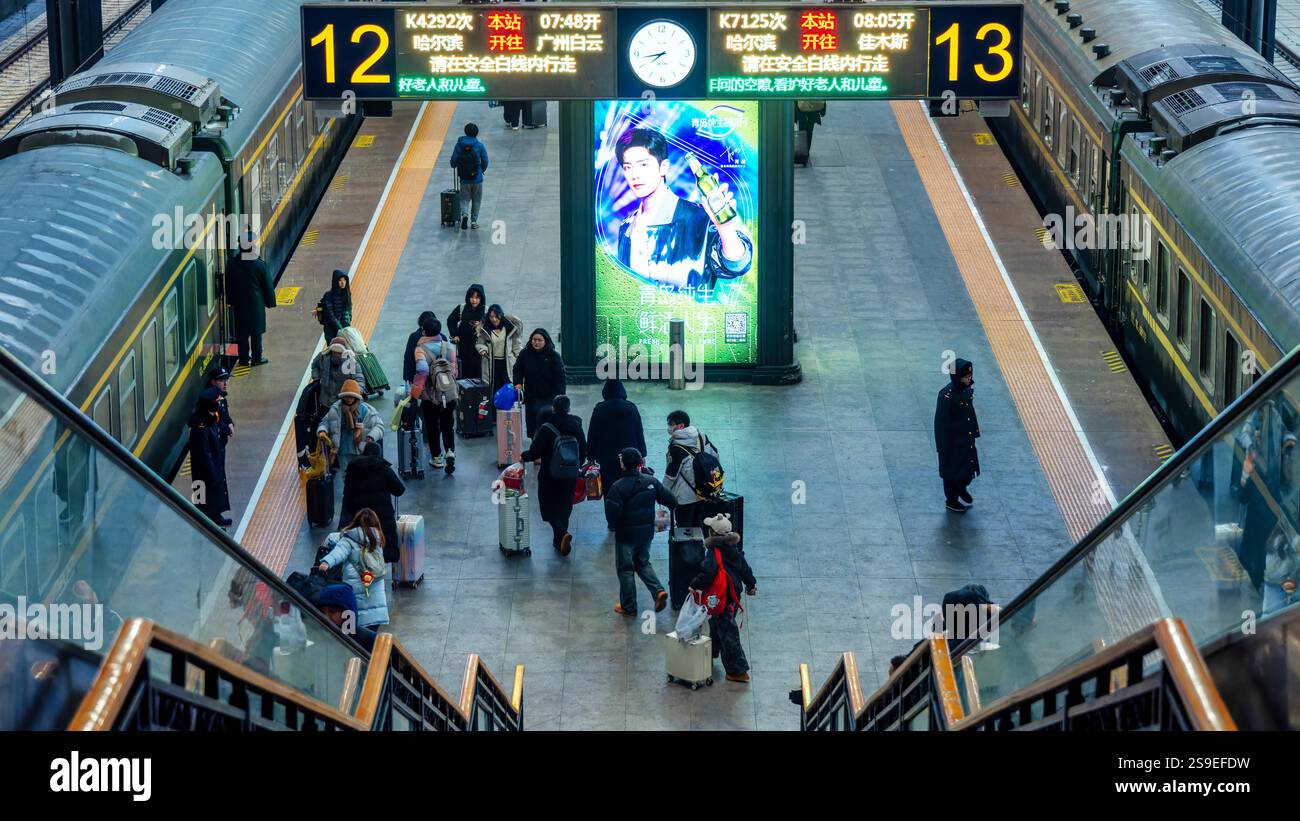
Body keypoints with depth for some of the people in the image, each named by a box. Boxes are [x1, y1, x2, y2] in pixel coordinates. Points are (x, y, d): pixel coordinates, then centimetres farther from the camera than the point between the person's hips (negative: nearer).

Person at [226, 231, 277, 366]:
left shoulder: (232, 265, -5)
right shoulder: (260, 265, -13)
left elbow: (229, 286, 4)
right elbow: (268, 285, -6)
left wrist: (231, 301, 15)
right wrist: (270, 301, 5)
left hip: (239, 304, 3)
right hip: (256, 304, -3)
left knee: (242, 331, 9)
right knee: (256, 331, 6)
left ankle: (244, 358, 14)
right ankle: (256, 358, 10)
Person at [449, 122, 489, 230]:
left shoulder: (459, 145, -5)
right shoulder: (480, 146, -7)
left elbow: (453, 160, -4)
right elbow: (485, 162, -5)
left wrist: (454, 166, 19)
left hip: (464, 179, 0)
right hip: (477, 178, 0)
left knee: (464, 199, 11)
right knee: (476, 200, 14)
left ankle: (465, 214, -16)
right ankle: (473, 221, 17)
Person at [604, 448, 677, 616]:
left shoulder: (618, 488, -22)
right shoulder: (651, 482, -7)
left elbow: (612, 514, -22)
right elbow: (670, 500, -3)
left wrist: (614, 526, 0)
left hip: (626, 534, -5)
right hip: (647, 532, 5)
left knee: (625, 569, 11)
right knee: (643, 563, 25)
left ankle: (628, 606, 21)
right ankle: (658, 591, 5)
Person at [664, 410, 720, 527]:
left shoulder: (676, 447, -21)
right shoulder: (701, 437, -1)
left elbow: (670, 475, -16)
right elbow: (715, 455, 11)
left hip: (685, 497, -8)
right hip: (703, 492, 8)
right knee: (697, 526, 19)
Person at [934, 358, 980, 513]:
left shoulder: (967, 389, -5)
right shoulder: (947, 395, -27)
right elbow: (941, 422, -21)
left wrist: (974, 431, 15)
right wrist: (944, 446, -17)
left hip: (967, 437, 7)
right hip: (953, 440, -7)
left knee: (970, 464, 19)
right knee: (952, 469, 10)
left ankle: (961, 488, 48)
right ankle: (951, 501, 30)